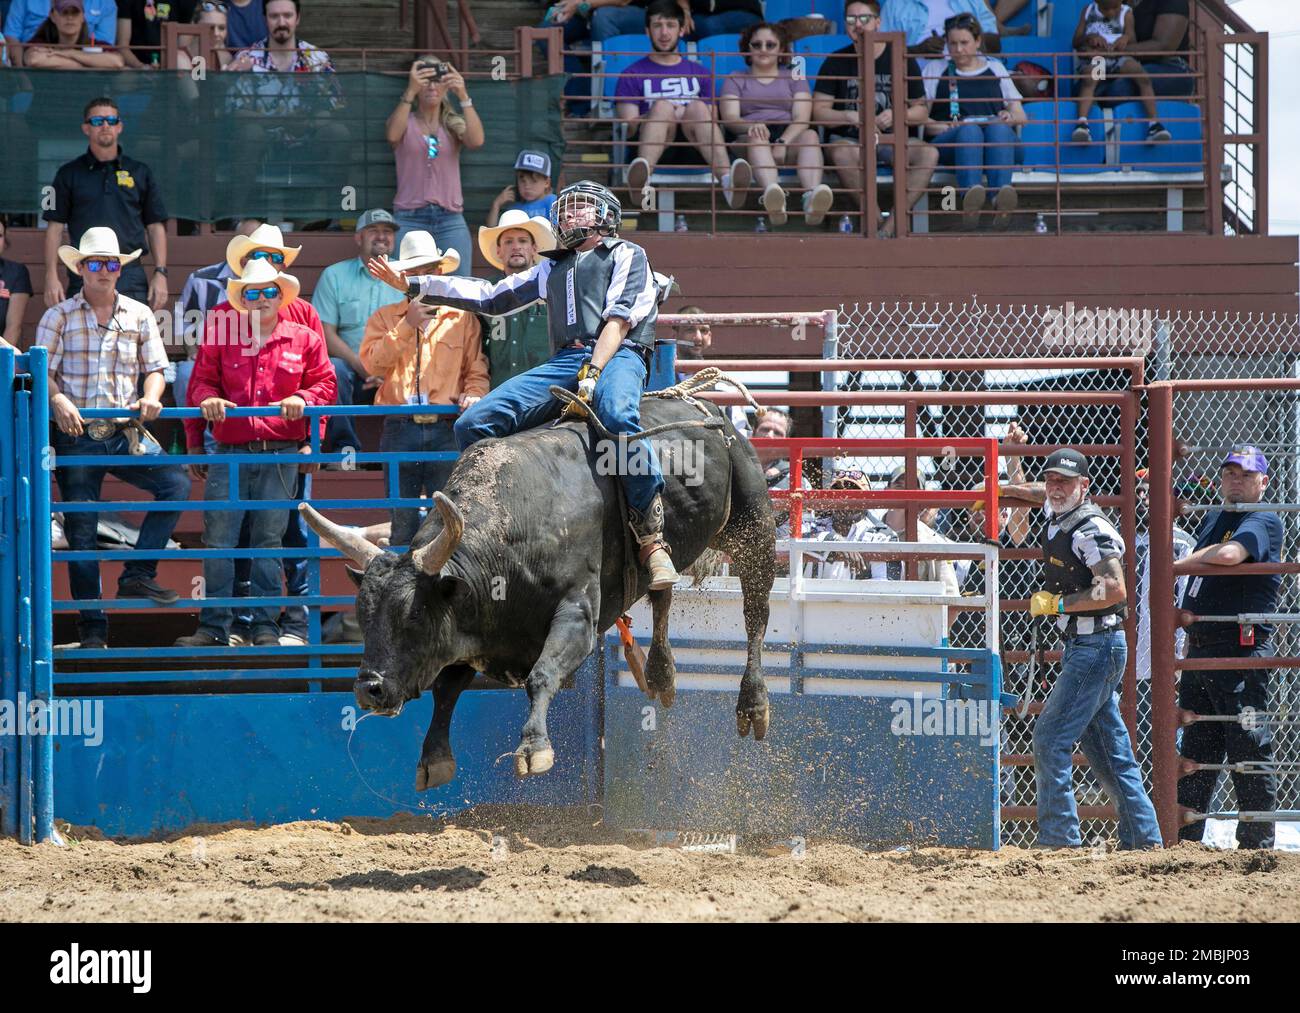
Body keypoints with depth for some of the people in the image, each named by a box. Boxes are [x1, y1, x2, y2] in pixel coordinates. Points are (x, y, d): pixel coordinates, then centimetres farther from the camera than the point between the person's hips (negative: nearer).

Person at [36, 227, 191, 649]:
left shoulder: (138, 316, 11)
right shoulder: (58, 317, 4)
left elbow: (154, 369, 11)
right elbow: (44, 372, -1)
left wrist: (151, 397, -11)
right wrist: (58, 400, -22)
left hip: (126, 433, 2)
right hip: (77, 436, -2)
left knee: (176, 483, -22)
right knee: (81, 530, -1)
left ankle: (137, 575, -13)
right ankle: (92, 626, 7)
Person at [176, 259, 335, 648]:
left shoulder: (304, 339, 9)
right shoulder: (221, 335, 9)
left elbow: (325, 384, 10)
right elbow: (201, 380, 12)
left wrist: (303, 400, -10)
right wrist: (207, 398, -10)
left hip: (280, 455, 0)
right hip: (229, 453, 0)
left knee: (268, 541, 3)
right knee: (218, 540, -4)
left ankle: (265, 627, 7)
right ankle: (213, 626, 1)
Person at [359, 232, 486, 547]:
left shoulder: (462, 318, 13)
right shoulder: (385, 318, 14)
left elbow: (477, 368, 10)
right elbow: (372, 363, -2)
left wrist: (473, 394, -11)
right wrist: (407, 325, -7)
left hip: (446, 429, -1)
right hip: (400, 429, 1)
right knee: (403, 522, 2)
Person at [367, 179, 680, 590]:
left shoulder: (626, 255, 15)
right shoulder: (554, 268, 34)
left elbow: (619, 319, 1)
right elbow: (491, 296, 37)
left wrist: (593, 374, -15)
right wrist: (411, 285, 33)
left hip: (618, 356, -7)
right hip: (563, 362, 7)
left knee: (618, 415, -42)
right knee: (473, 424, -14)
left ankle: (652, 538, -40)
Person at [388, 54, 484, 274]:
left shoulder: (455, 124, 12)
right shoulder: (406, 123, 8)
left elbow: (476, 141, -9)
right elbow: (392, 135, -16)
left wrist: (463, 97, -20)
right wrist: (410, 92, -27)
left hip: (451, 221, 2)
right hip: (409, 219, -2)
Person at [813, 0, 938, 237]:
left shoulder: (901, 60, 6)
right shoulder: (837, 62, 5)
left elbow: (922, 112, 9)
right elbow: (819, 111, 0)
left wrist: (897, 116, -13)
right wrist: (850, 117, -18)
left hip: (891, 139, 1)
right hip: (848, 139, -1)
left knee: (929, 153, -29)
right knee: (842, 153, -38)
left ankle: (890, 226, -31)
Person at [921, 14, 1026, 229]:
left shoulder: (995, 68, 28)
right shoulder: (935, 70, 24)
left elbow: (1021, 117, 24)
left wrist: (1011, 117, -1)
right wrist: (944, 127, -8)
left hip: (1000, 139, 1)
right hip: (948, 142, -1)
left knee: (999, 129, -37)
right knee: (969, 131, -39)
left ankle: (1003, 194, -68)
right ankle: (971, 200, -70)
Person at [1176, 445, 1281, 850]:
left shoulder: (1264, 522, -5)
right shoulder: (1211, 520, 20)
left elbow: (1230, 554, -27)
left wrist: (1181, 562, -11)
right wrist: (1185, 655, 22)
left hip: (1242, 654, -8)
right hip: (1199, 652, 8)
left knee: (1249, 752, -7)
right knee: (1195, 752, 10)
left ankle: (1257, 843, -5)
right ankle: (1184, 842, 14)